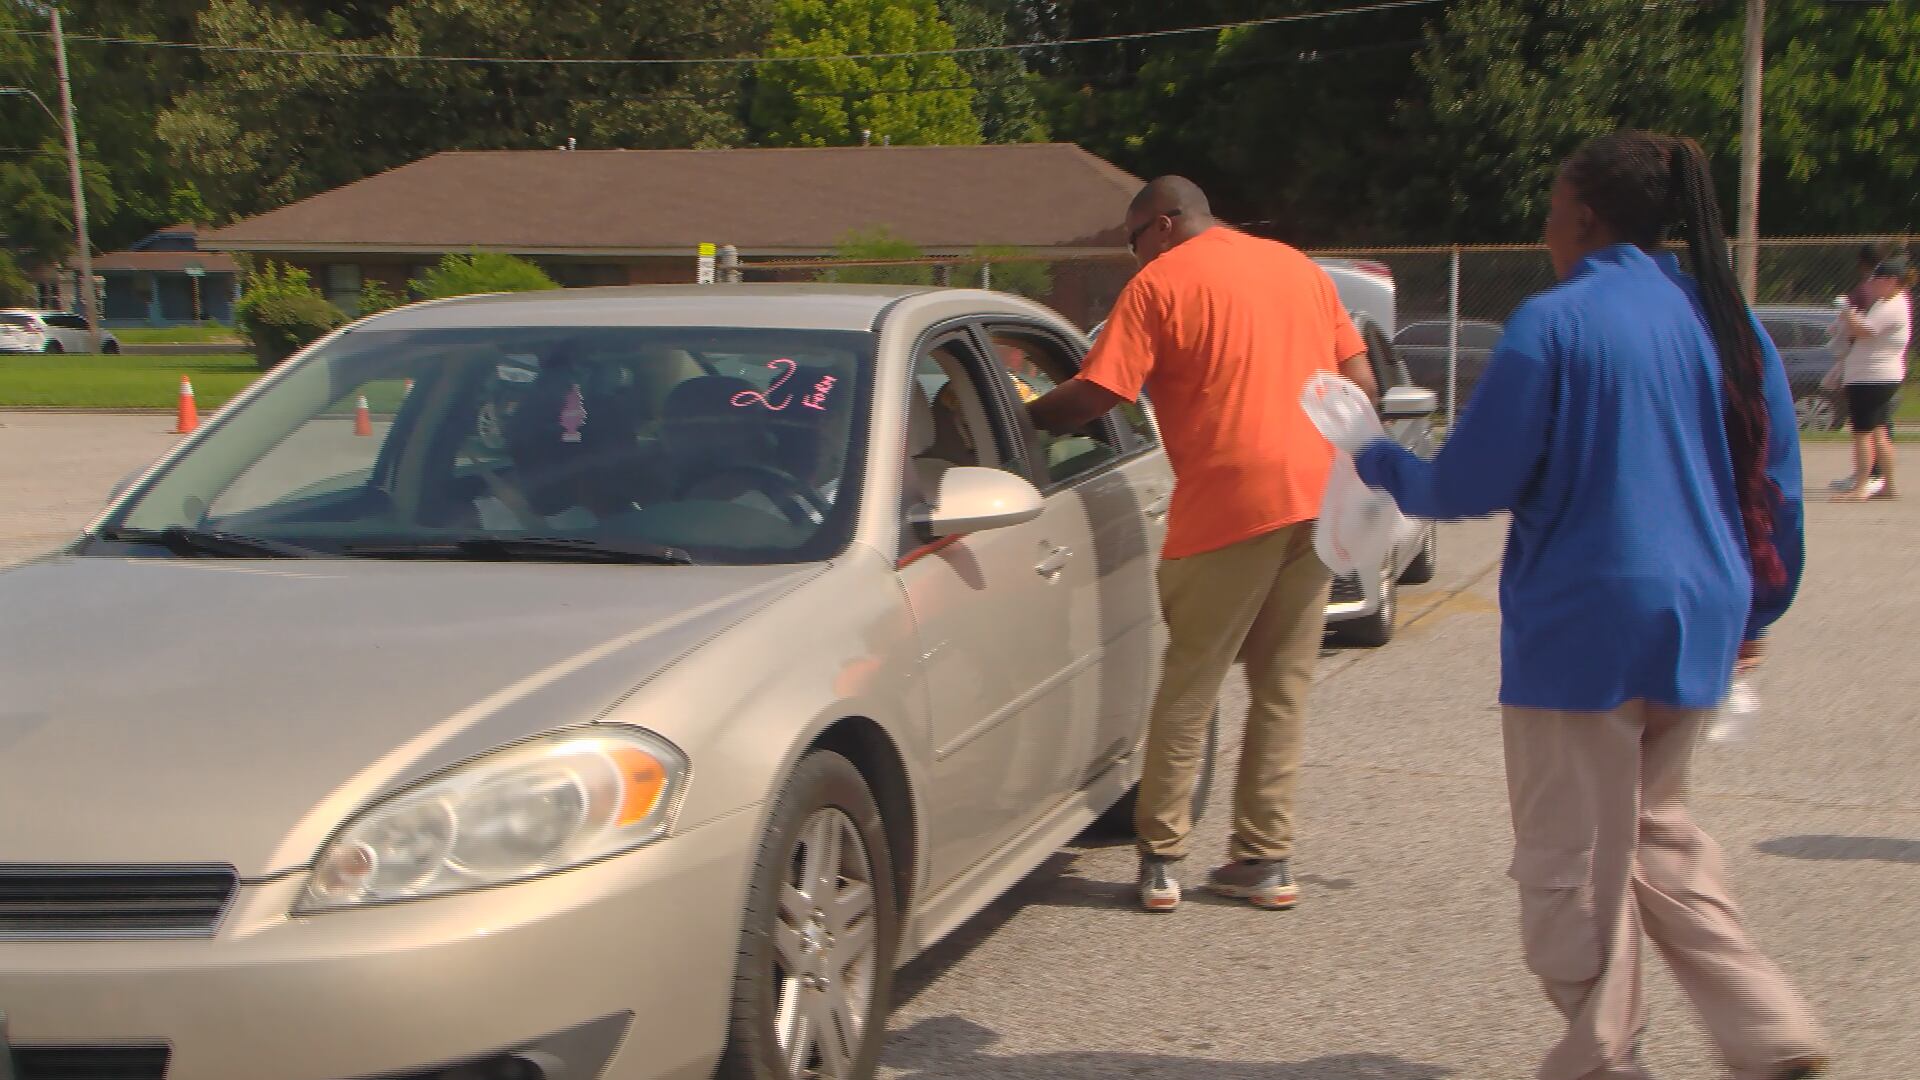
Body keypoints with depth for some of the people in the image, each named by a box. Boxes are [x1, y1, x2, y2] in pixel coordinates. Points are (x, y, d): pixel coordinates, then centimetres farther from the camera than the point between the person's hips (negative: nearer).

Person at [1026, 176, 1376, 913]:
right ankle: (1266, 861, 16)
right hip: (1318, 499, 6)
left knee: (1189, 687, 3)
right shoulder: (1300, 269, 18)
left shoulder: (1162, 282, -2)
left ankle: (1161, 860, 7)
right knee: (1283, 688, 12)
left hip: (1230, 502, -6)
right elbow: (1361, 382, 15)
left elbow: (1093, 396, -10)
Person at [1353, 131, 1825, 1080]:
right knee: (1657, 831, 22)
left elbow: (1472, 481, -10)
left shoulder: (1554, 324, -13)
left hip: (1584, 629, -7)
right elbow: (1775, 485, 13)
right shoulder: (1726, 322, 7)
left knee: (1576, 858, 7)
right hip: (1697, 628, 7)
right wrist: (1753, 608, 26)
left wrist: (1384, 467, 9)